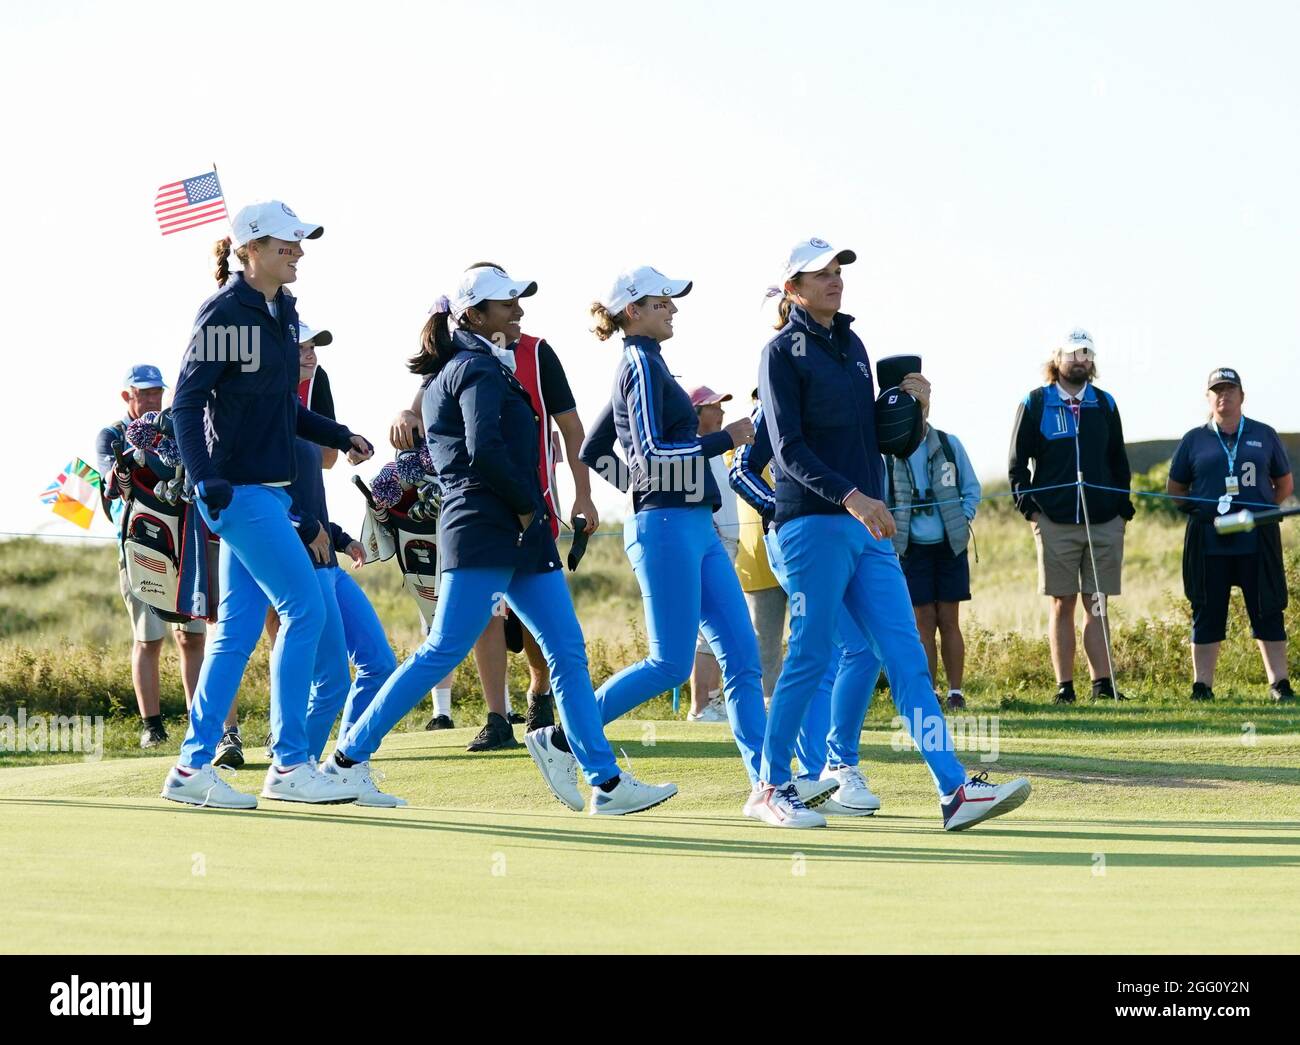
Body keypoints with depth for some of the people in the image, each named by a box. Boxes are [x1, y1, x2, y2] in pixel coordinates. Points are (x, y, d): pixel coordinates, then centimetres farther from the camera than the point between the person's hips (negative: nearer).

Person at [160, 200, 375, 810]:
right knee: (303, 609, -10)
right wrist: (205, 478, -23)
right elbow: (186, 401, -14)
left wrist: (339, 438, 18)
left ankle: (193, 766, 11)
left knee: (238, 627, 8)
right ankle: (289, 764, -5)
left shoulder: (282, 314, 14)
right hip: (238, 490, -9)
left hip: (270, 491, 9)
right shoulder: (225, 313, -11)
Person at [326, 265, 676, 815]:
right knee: (443, 650, -10)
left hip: (521, 537, 10)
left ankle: (606, 783, -1)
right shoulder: (478, 368, -8)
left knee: (568, 652, 3)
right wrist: (527, 504, -11)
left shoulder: (451, 371, 22)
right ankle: (347, 757, -4)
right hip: (485, 532, -10)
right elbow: (485, 448, -22)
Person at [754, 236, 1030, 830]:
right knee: (811, 656, -3)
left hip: (867, 524, 7)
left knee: (907, 657, -1)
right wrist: (850, 497, -25)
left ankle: (955, 791, -7)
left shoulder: (851, 345, 18)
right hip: (813, 523, -7)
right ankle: (771, 788, 10)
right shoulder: (784, 353, -4)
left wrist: (909, 402, 3)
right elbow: (789, 448, -14)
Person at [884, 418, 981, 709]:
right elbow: (879, 501, 8)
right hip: (913, 548, 0)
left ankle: (956, 692, 7)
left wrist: (962, 521, -3)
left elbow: (971, 489, 9)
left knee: (948, 621, 2)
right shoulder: (889, 453, 0)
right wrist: (890, 533, -3)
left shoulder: (949, 444, 1)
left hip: (950, 545, 0)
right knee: (923, 622, 1)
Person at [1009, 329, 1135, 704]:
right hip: (1055, 523, -2)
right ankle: (1064, 686, 1)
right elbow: (1017, 463, 4)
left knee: (1098, 605, 1)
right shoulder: (1034, 404, 4)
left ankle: (1102, 683, 0)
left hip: (1104, 523, 2)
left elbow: (1119, 462, 16)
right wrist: (1029, 508, -6)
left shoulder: (1104, 404, 13)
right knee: (1062, 605, -1)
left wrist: (1123, 511, 7)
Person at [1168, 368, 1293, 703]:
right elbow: (1175, 489, 15)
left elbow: (1285, 484, 16)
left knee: (1268, 611, 1)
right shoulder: (1194, 440, 9)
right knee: (1207, 613, 2)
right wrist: (1201, 509, 2)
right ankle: (1202, 685, 6)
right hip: (1208, 543, 0)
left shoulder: (1264, 436, 10)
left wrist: (1262, 510, 3)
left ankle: (1279, 684, 5)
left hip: (1257, 540, 0)